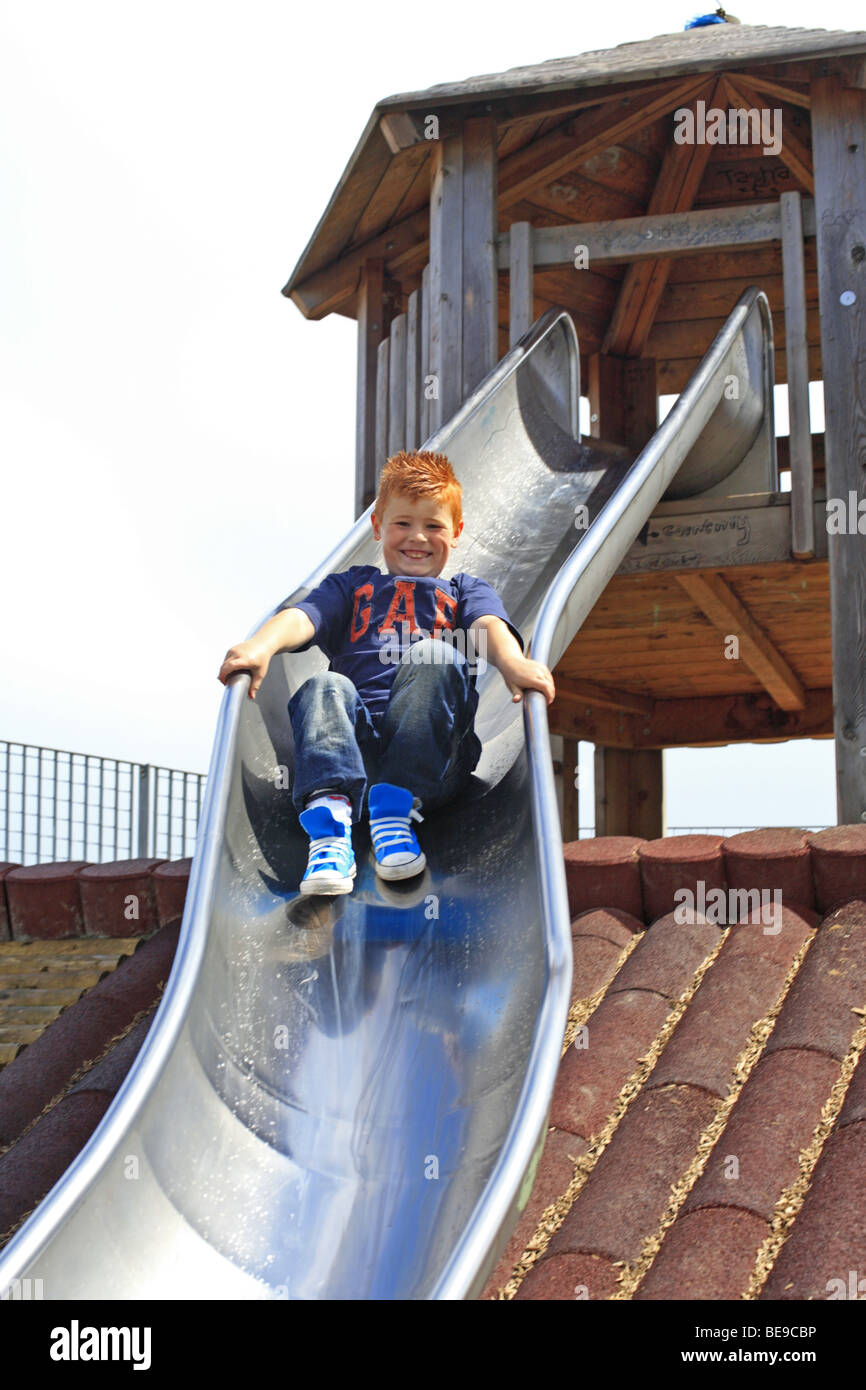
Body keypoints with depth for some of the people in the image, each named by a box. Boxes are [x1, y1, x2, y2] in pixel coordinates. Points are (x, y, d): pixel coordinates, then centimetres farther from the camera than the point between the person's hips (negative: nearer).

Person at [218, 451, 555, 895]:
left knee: (436, 656, -27)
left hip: (430, 752, -1)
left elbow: (490, 626, 4)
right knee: (324, 688, -29)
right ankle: (329, 817, -51)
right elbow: (302, 617, 8)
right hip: (356, 738, 1)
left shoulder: (466, 591, 30)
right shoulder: (352, 585, 31)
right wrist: (261, 644, -17)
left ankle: (396, 804, -39)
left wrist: (512, 661, -22)